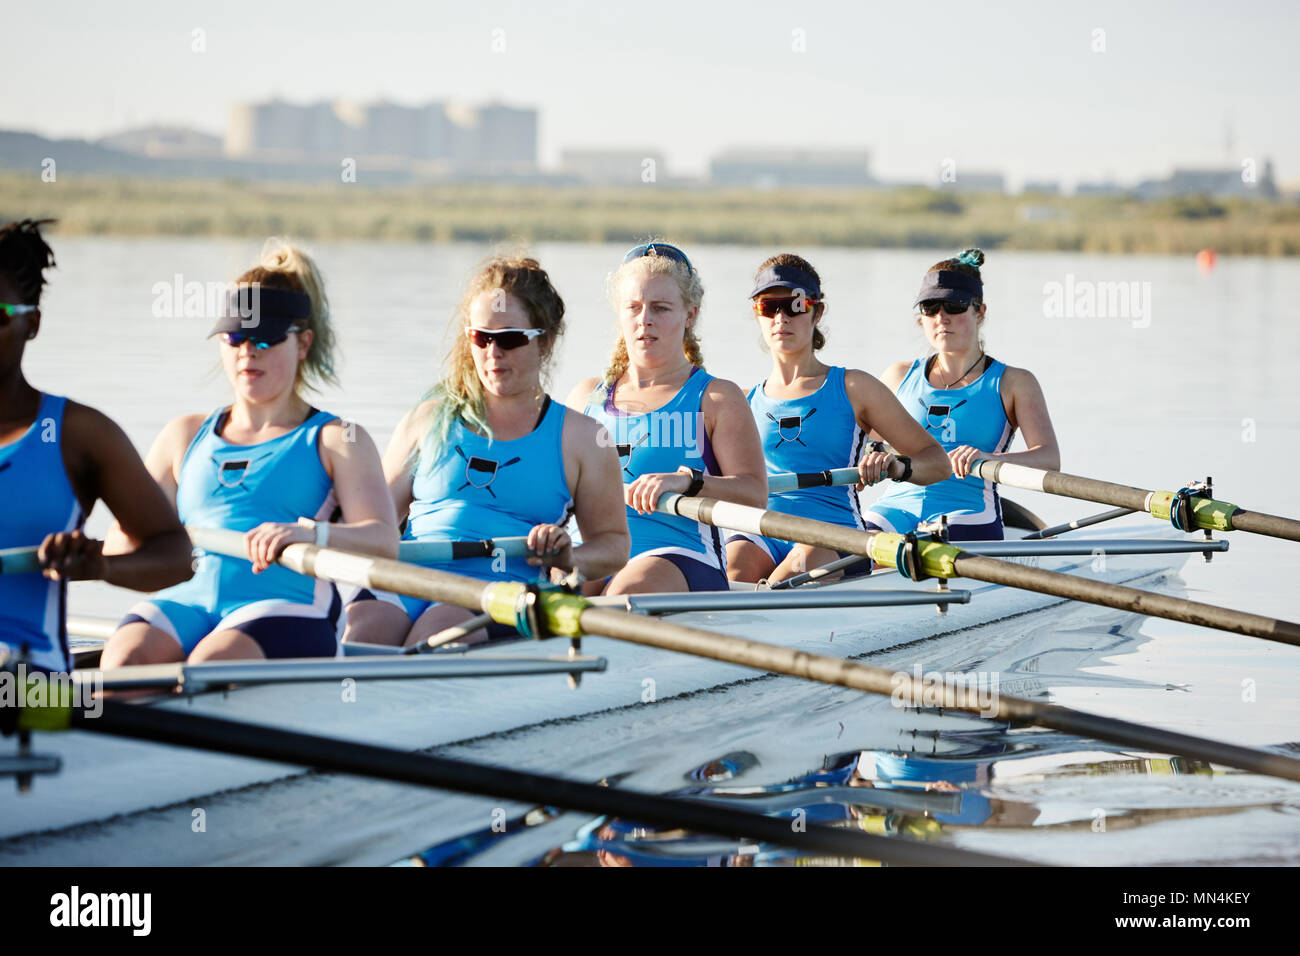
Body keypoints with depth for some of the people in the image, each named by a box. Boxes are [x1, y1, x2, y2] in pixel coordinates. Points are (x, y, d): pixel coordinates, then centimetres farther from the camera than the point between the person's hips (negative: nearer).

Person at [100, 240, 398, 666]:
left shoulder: (336, 439, 15)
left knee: (209, 665, -37)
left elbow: (384, 542, -3)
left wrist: (310, 532, -25)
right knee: (124, 659, -32)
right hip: (188, 599, 3)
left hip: (284, 604, -3)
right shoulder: (185, 435, 27)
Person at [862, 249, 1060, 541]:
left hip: (967, 513, -3)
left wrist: (989, 458, -25)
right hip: (899, 504, 3)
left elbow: (1050, 460, -5)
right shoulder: (900, 377, 21)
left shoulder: (1013, 383, 11)